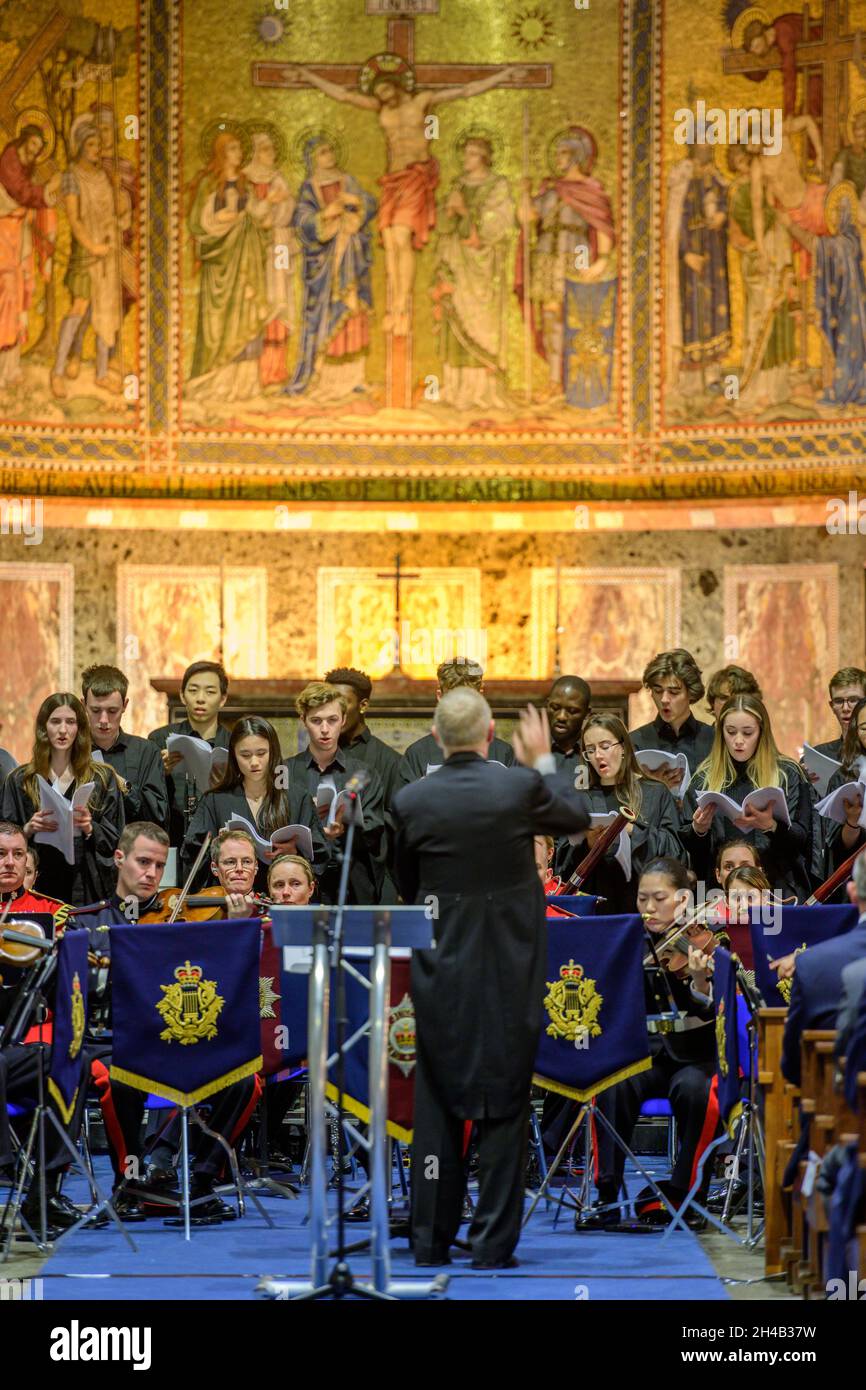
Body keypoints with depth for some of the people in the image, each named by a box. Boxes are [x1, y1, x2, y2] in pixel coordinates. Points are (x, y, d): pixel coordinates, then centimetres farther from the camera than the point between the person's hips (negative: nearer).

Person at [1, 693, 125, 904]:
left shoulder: (103, 778, 6)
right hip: (37, 888, 0)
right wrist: (27, 830, -12)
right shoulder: (19, 781, 7)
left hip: (86, 887, 0)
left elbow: (115, 839, 5)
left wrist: (90, 829, -14)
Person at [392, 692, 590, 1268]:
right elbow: (578, 816, 9)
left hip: (440, 972, 1)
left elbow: (407, 884, 7)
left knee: (438, 1107, 10)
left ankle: (432, 1240, 13)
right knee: (504, 1105, 5)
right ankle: (493, 1243, 4)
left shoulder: (410, 801, -7)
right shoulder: (519, 787, -12)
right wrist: (544, 761, 22)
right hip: (510, 973, -1)